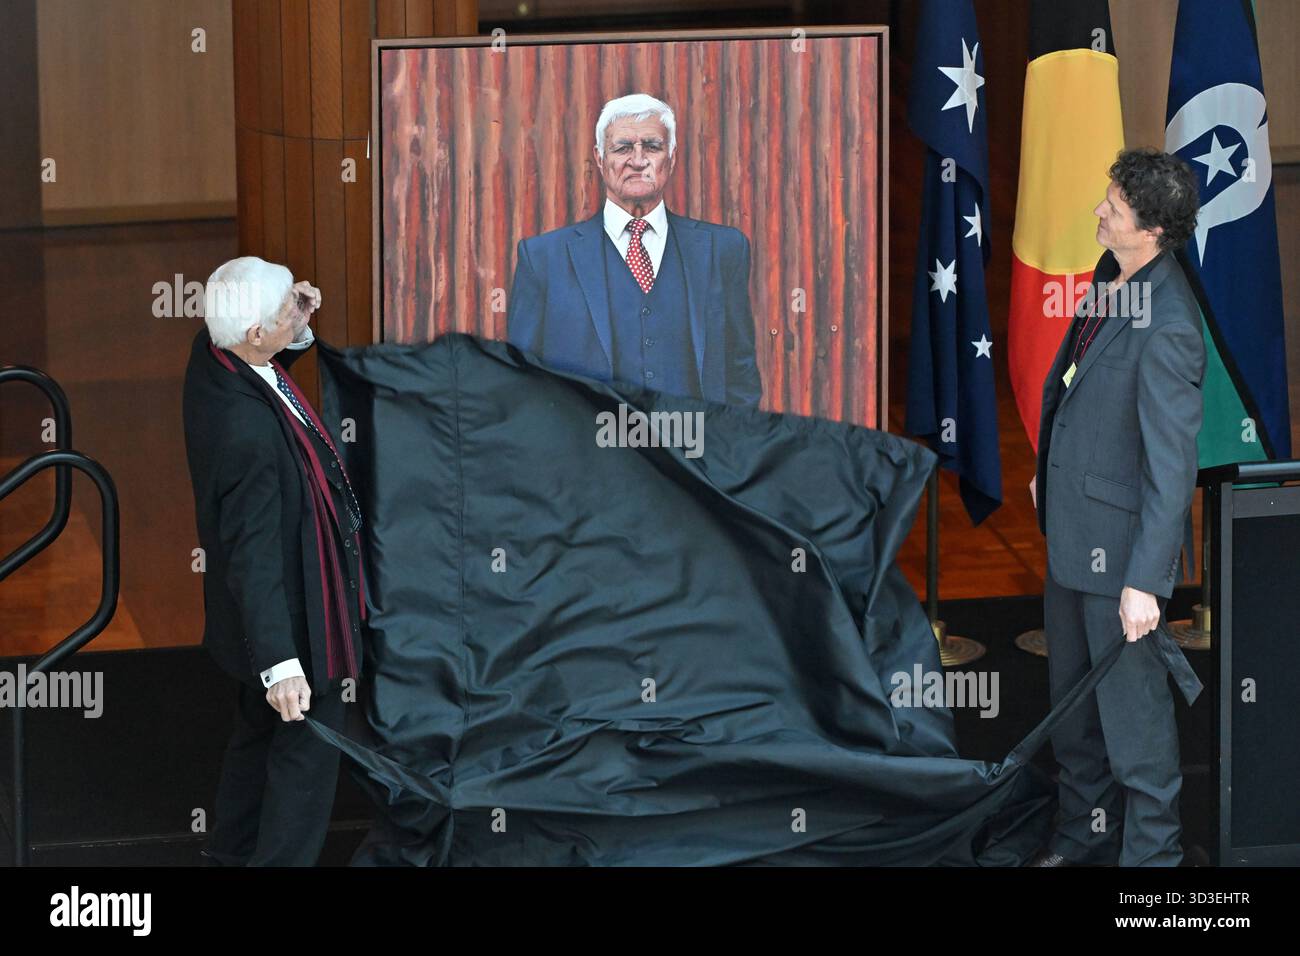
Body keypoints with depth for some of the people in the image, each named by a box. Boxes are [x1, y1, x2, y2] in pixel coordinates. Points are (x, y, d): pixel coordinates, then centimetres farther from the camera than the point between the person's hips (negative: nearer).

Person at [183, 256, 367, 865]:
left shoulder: (210, 354, -11)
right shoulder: (249, 433, -37)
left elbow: (263, 365, 17)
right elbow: (254, 553, -34)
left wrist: (296, 332, -2)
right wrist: (279, 663, -32)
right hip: (295, 614, -10)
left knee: (260, 732, 28)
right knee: (308, 751, 9)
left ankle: (231, 855, 45)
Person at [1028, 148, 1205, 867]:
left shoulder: (1166, 328, -27)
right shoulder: (1112, 274, 1)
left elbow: (1172, 464, -26)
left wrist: (1144, 580, -26)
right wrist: (1049, 469, 27)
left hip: (1121, 533, -9)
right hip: (1071, 524, 9)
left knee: (1131, 702, 3)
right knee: (1072, 695, 21)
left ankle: (1150, 850, 18)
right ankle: (1085, 831, 38)